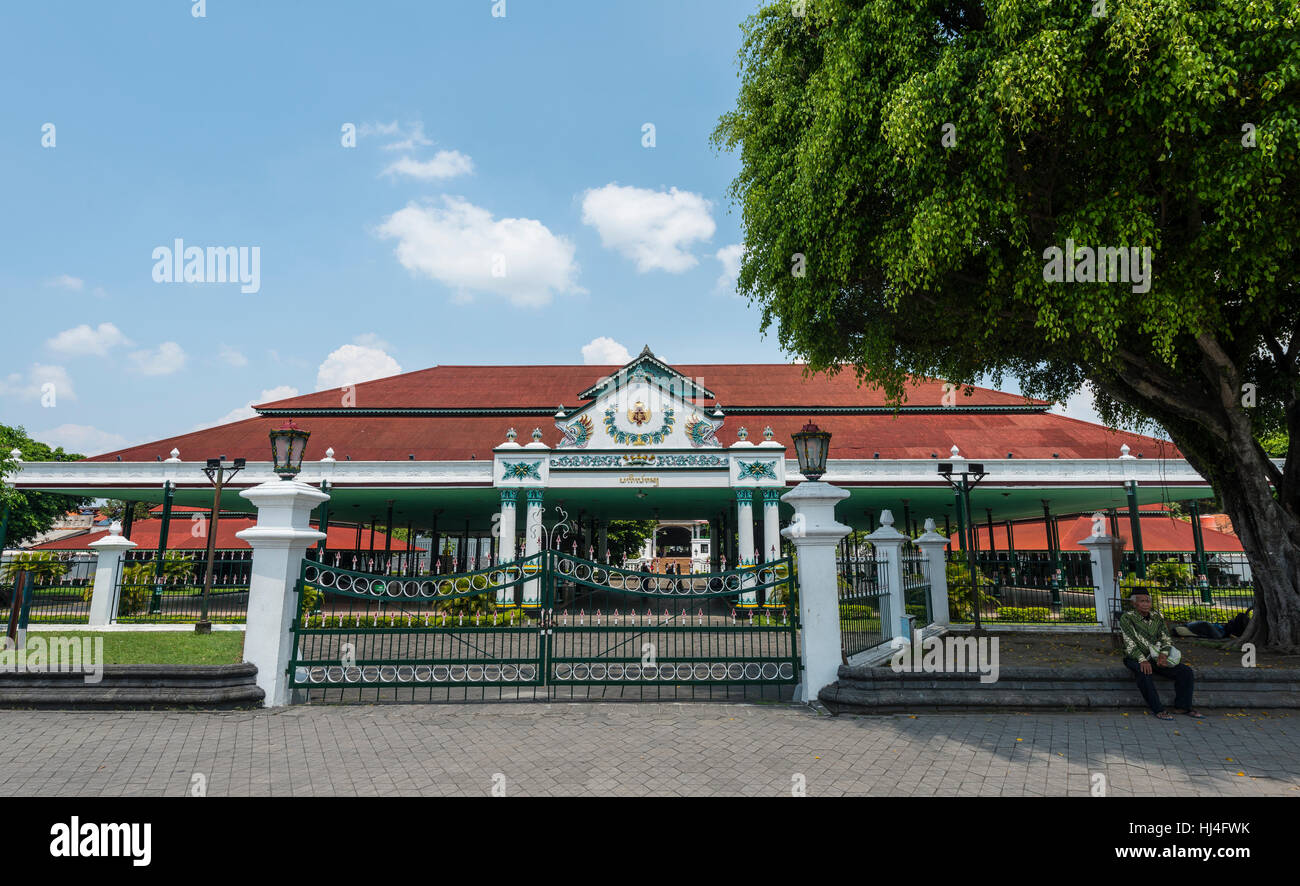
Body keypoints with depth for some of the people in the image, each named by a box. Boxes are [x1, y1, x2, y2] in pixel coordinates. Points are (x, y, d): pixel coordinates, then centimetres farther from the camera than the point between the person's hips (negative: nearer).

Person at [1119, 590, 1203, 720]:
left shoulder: (1157, 617, 7)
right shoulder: (1127, 618, -10)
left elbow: (1166, 639, 6)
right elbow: (1129, 643, -18)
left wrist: (1163, 654, -15)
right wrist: (1142, 660, -31)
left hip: (1155, 657, 6)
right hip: (1135, 659, -5)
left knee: (1185, 671, -11)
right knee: (1144, 672, -37)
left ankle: (1183, 706, 1)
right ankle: (1157, 709, -28)